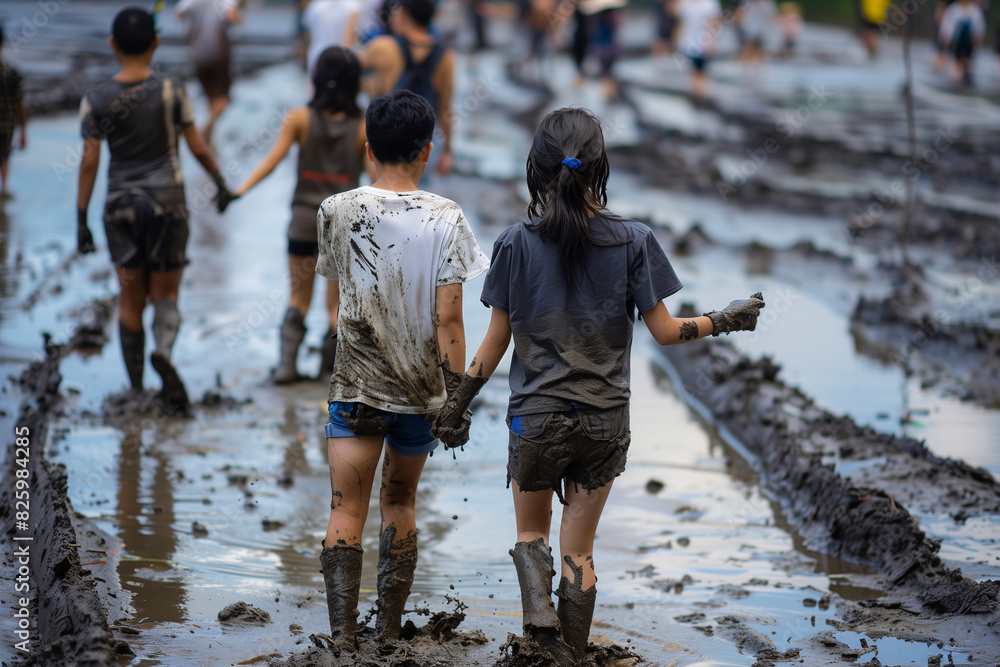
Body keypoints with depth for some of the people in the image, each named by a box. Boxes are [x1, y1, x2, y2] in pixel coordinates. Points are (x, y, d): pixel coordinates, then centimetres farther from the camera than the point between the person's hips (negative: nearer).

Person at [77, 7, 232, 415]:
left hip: (120, 205, 1)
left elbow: (89, 162, -6)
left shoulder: (96, 100, -5)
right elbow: (197, 147, -3)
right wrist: (220, 182, 14)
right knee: (166, 293, 9)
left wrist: (81, 220, -2)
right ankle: (163, 351, -23)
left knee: (131, 299, 11)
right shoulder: (171, 90, -7)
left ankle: (136, 392, 12)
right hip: (167, 199, -1)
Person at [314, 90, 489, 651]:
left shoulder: (339, 211, -5)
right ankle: (389, 637, 21)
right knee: (400, 505, 17)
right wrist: (460, 395, -4)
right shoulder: (445, 218, -10)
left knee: (347, 512, 1)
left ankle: (343, 641, -9)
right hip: (420, 391, 0)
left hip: (355, 387, 0)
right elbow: (448, 319, -12)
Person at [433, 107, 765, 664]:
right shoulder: (632, 241, -8)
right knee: (579, 548, 14)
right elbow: (666, 331, -4)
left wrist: (459, 403, 10)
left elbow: (497, 341, -2)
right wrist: (725, 321, 13)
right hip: (605, 419, 1)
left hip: (536, 415, -1)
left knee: (531, 533, 19)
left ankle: (539, 607, -9)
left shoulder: (517, 243, -7)